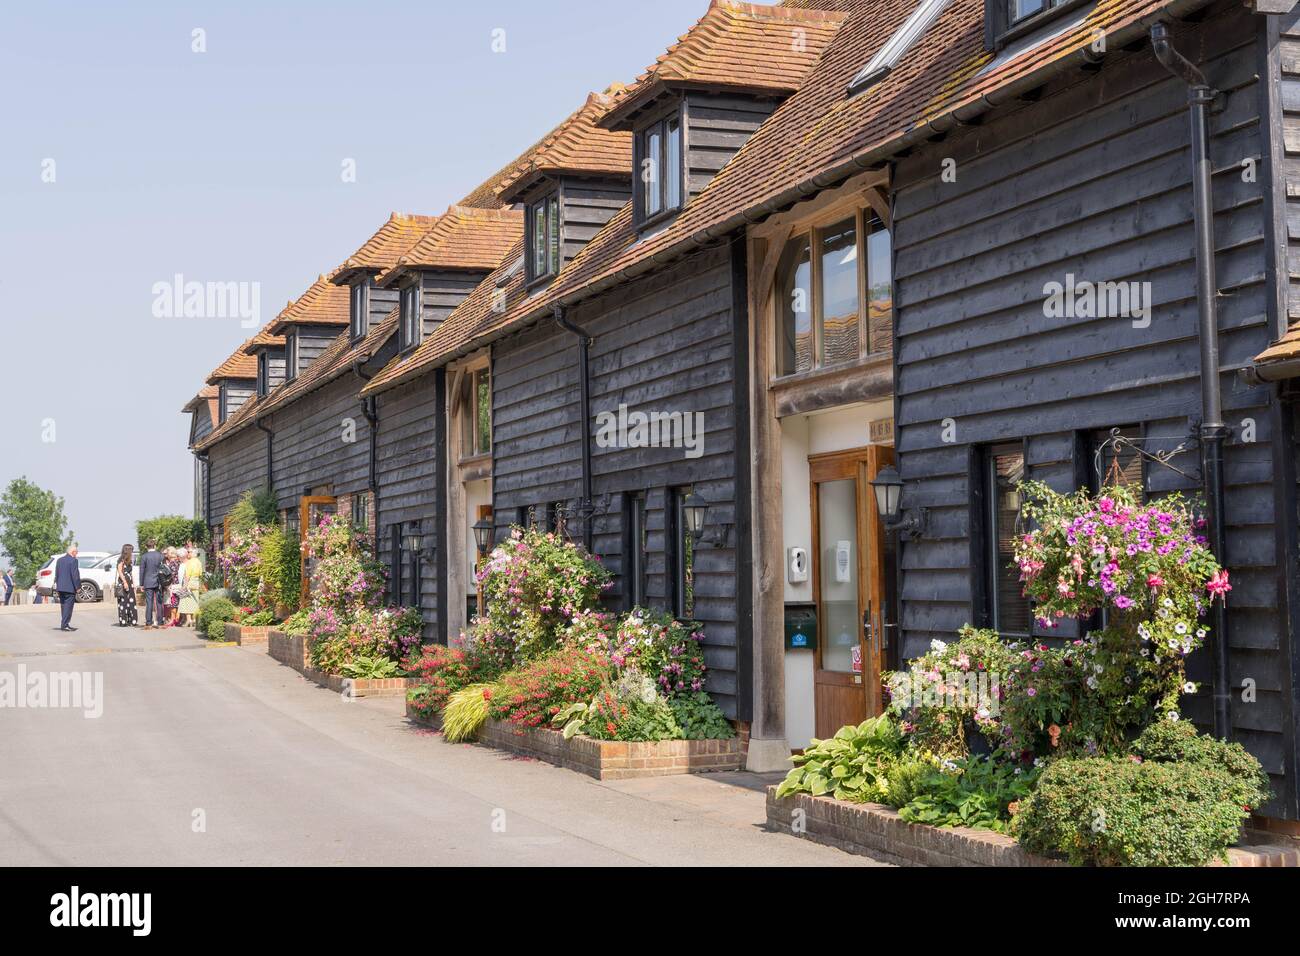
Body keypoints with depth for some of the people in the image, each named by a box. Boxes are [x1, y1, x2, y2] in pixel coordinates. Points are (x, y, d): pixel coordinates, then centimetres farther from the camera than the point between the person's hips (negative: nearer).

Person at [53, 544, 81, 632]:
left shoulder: (59, 560, 11)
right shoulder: (73, 560, -13)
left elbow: (56, 575, 14)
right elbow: (75, 575, -16)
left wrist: (57, 585, 19)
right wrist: (77, 586, -9)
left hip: (60, 588, 8)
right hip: (70, 588, -8)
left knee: (64, 607, 14)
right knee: (68, 607, -4)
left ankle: (65, 624, 20)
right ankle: (65, 625, -7)